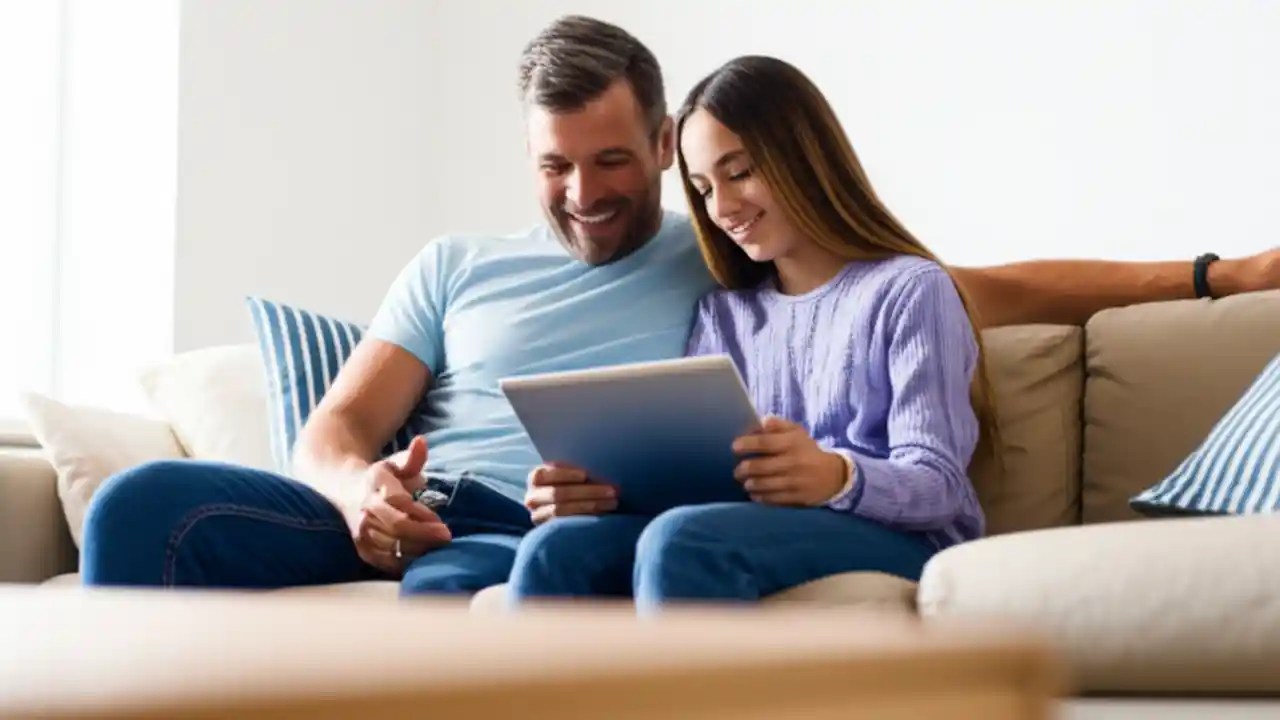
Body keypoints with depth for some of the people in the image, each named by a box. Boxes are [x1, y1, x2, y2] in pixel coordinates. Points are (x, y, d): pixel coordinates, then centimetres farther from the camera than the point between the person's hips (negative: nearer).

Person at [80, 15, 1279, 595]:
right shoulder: (454, 269, 25)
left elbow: (989, 290, 13)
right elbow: (335, 428, 17)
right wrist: (359, 487, -10)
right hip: (398, 514, 3)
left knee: (452, 586, -41)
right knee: (145, 504, -24)